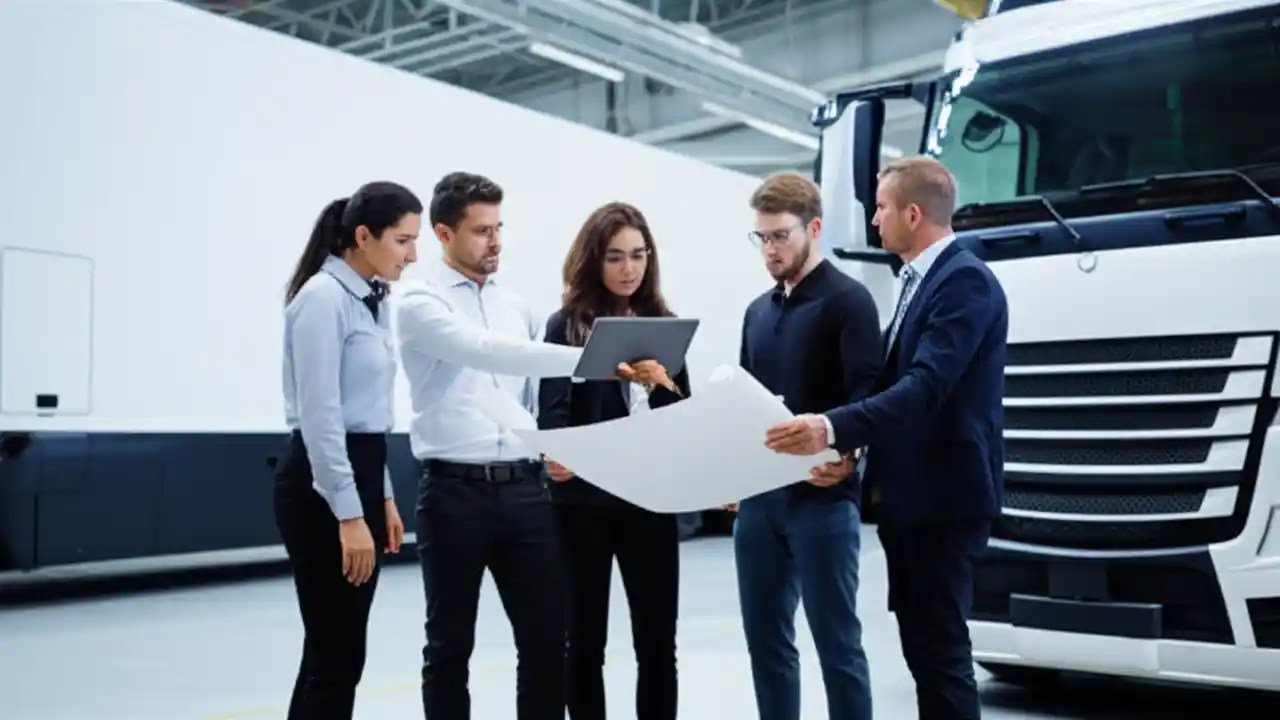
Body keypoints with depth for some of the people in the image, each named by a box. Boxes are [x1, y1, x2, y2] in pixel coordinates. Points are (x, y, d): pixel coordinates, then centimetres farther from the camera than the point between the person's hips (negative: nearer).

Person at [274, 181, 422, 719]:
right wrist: (349, 516, -23)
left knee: (341, 655, 13)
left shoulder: (371, 301, 14)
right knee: (334, 656, -3)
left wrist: (383, 498, 19)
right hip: (324, 484, -10)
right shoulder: (323, 298, -15)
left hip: (361, 474, 10)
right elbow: (320, 416, -21)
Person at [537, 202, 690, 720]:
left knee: (658, 639, 6)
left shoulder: (662, 323, 8)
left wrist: (663, 383, -14)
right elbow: (553, 410, -10)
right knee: (585, 639, 6)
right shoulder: (567, 325, -2)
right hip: (584, 499, -2)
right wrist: (558, 456, -31)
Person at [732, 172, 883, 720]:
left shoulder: (846, 300, -4)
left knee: (836, 642, -1)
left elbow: (867, 394, -15)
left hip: (821, 497, -7)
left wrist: (845, 455, -31)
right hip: (759, 497, 7)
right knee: (766, 640, 11)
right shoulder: (758, 311, 17)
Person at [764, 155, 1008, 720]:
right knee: (922, 645, 15)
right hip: (911, 495, 10)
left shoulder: (965, 281, -15)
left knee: (940, 650, -4)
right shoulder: (920, 281, 16)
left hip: (945, 497, -10)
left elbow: (926, 387, -28)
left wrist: (833, 429, -38)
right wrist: (844, 439, 18)